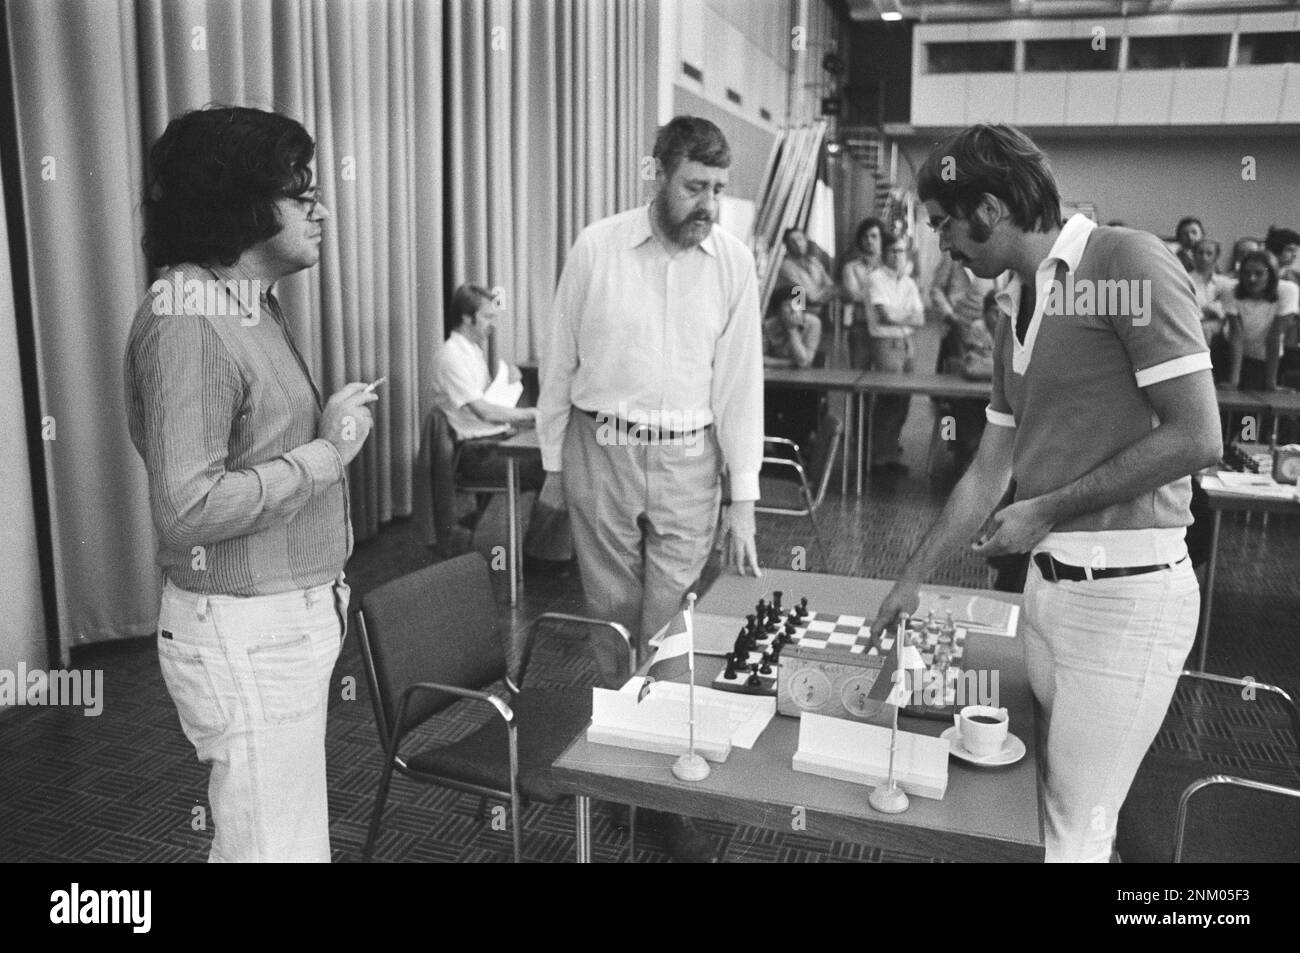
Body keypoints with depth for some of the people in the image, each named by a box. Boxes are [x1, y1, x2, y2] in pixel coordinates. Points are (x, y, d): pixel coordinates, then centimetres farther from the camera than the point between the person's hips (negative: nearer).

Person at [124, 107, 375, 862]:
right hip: (245, 632, -10)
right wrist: (327, 452, -20)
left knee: (273, 833, 22)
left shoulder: (251, 303, 12)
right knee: (277, 845, 3)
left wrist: (326, 428, 6)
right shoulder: (188, 323, -20)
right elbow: (189, 507, -27)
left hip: (288, 616, 10)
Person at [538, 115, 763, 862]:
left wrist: (744, 498, -2)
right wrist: (551, 463, 5)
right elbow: (561, 360, 3)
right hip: (600, 451, 0)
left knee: (672, 628, 2)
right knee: (612, 619, 12)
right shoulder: (597, 247, -4)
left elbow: (741, 380, 0)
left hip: (688, 461, 0)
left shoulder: (734, 261, -1)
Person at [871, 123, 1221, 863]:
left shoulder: (1128, 263, -11)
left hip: (1126, 589, -7)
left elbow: (1197, 438, -16)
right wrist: (914, 578, 18)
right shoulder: (1019, 309, 12)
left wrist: (1048, 510, -13)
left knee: (1076, 828, 1)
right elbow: (989, 473, 16)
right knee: (1056, 801, 17)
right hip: (1051, 580, 7)